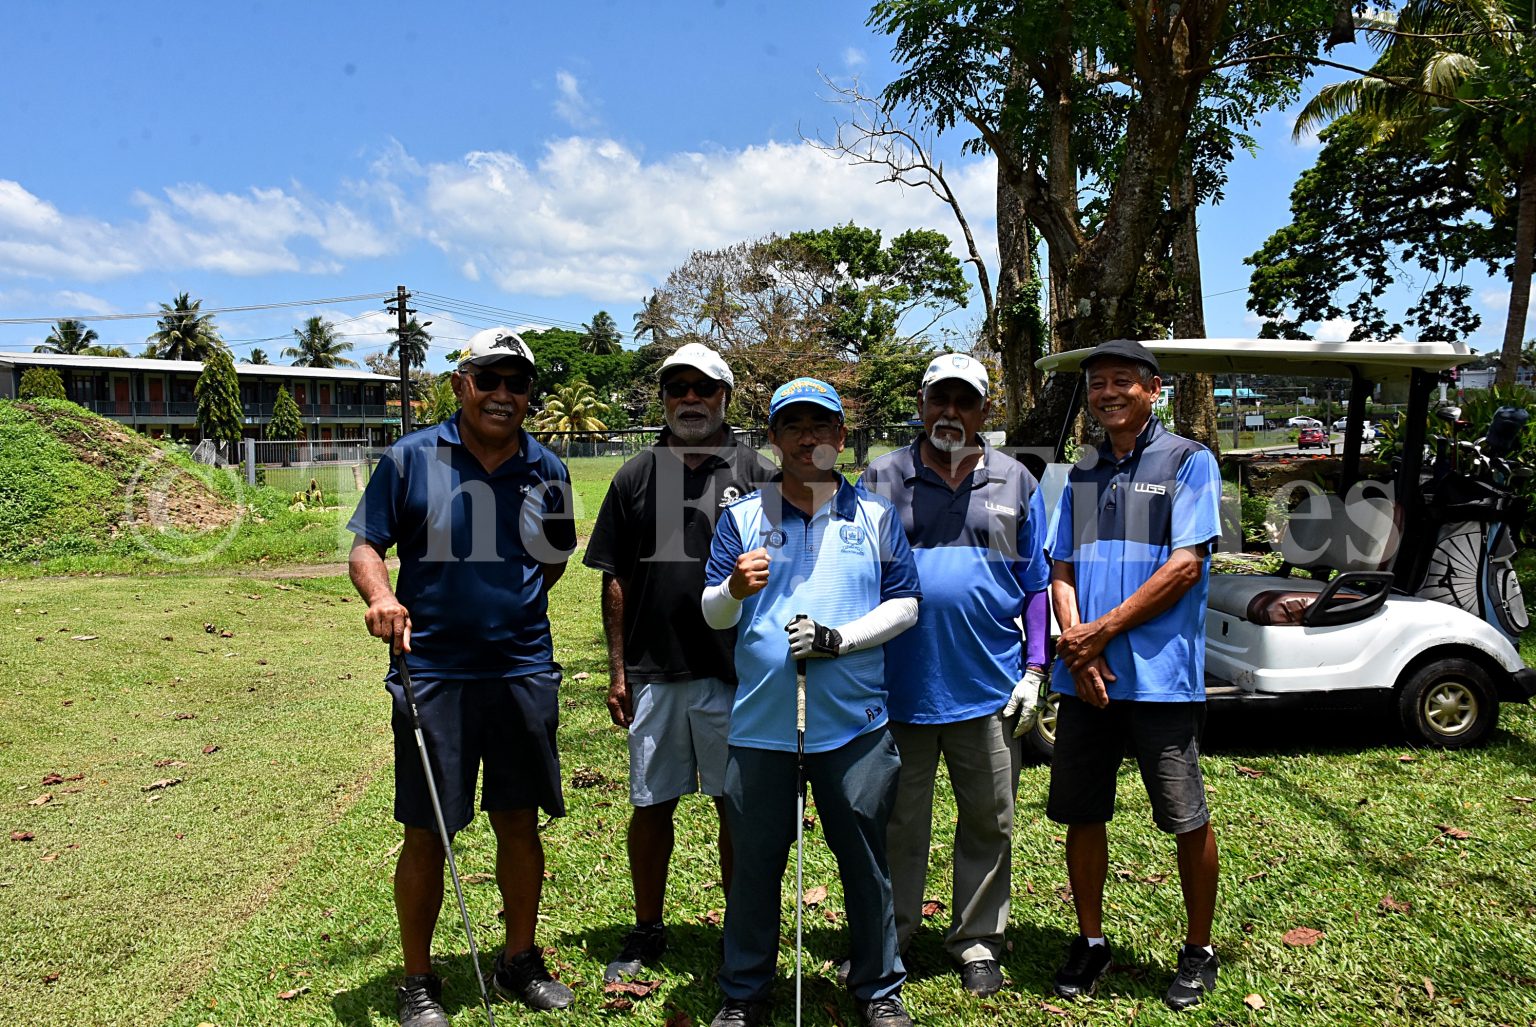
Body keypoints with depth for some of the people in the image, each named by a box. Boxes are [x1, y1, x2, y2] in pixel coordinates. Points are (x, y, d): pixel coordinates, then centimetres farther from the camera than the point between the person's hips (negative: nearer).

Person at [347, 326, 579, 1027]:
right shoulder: (410, 458, -2)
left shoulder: (547, 471, 7)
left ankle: (520, 961, 32)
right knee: (426, 834, 5)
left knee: (520, 823, 12)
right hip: (432, 675, -2)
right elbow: (366, 547, 0)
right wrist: (381, 597, -19)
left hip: (524, 674, 3)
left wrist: (516, 601, 6)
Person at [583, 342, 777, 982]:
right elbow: (616, 579, 9)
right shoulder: (636, 478, 8)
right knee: (652, 804, 11)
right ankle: (647, 933, 29)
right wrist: (617, 668, 5)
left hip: (735, 671, -2)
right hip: (652, 671, 2)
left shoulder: (759, 475, 2)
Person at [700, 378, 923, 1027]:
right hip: (760, 722, 0)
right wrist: (734, 589, -20)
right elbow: (712, 615, 3)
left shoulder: (876, 516, 7)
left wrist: (838, 639, -13)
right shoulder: (741, 517, 6)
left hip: (855, 722, 0)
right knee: (754, 863, 9)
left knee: (865, 862, 10)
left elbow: (905, 604, 2)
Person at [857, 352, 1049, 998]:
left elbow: (1037, 584, 9)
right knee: (896, 823, 11)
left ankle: (977, 942, 29)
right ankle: (885, 940, 27)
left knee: (988, 823, 12)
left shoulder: (1015, 483, 8)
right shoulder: (881, 479, 3)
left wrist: (1034, 670, 3)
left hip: (991, 689, 1)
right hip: (898, 685, -1)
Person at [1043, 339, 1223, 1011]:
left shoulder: (1188, 462, -1)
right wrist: (1077, 646, -6)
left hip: (1160, 675, -4)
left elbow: (1185, 566, -11)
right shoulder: (1081, 474, 14)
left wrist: (1101, 632, -12)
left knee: (1186, 820, 5)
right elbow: (1062, 571, 11)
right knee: (1081, 814, 10)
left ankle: (1199, 951, 25)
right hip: (1085, 677, 5)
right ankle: (1090, 942, 28)